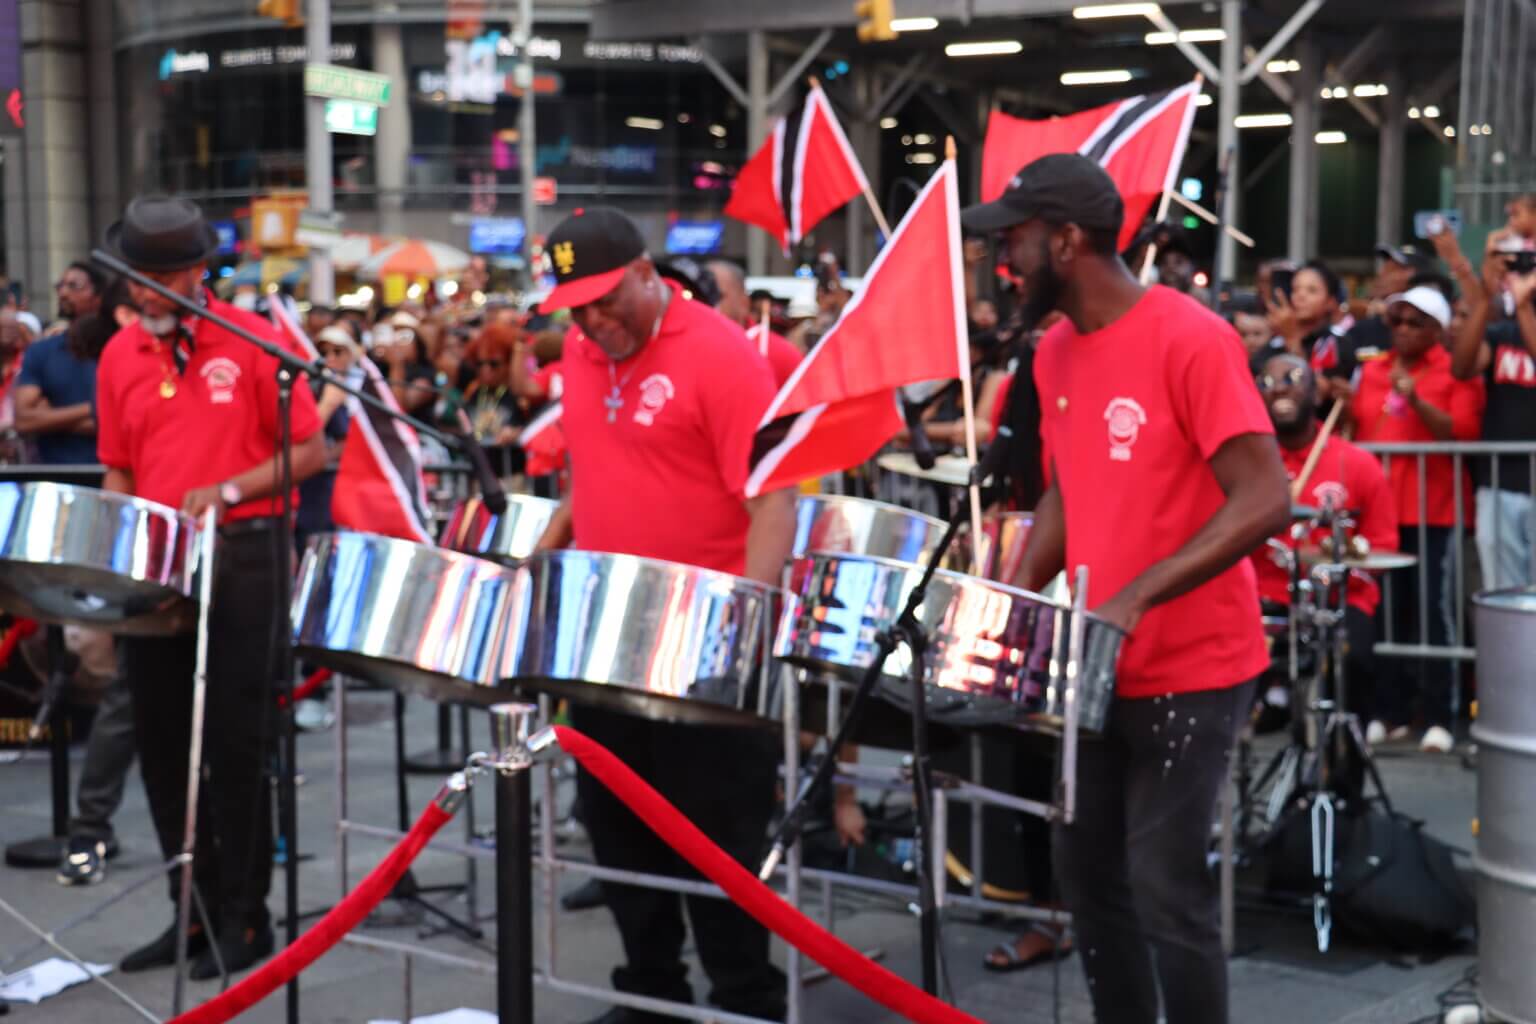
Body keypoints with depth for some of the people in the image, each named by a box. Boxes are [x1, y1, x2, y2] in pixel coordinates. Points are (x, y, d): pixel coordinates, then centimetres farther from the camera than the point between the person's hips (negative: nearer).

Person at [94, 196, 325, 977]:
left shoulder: (252, 342, -6)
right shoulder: (119, 357, 8)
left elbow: (310, 451, -4)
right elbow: (119, 471, 13)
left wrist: (226, 492, -16)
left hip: (244, 558, -5)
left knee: (236, 743, -1)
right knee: (162, 742, 9)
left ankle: (245, 916, 10)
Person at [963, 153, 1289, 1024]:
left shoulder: (1190, 340, -17)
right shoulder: (1057, 353, 7)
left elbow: (1265, 501, -22)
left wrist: (1134, 596, -28)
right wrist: (1020, 591, 3)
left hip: (1191, 669, -7)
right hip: (1098, 666, 8)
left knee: (1165, 885, -6)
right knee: (1087, 867, 13)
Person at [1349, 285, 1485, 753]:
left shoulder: (1455, 373, 0)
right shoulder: (1372, 370, 14)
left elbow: (1463, 433, -12)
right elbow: (1356, 428, 21)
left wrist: (1415, 398, -21)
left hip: (1433, 510, -4)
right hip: (1380, 505, 4)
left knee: (1433, 609, -7)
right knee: (1388, 610, 5)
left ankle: (1438, 718, -4)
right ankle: (1392, 711, 11)